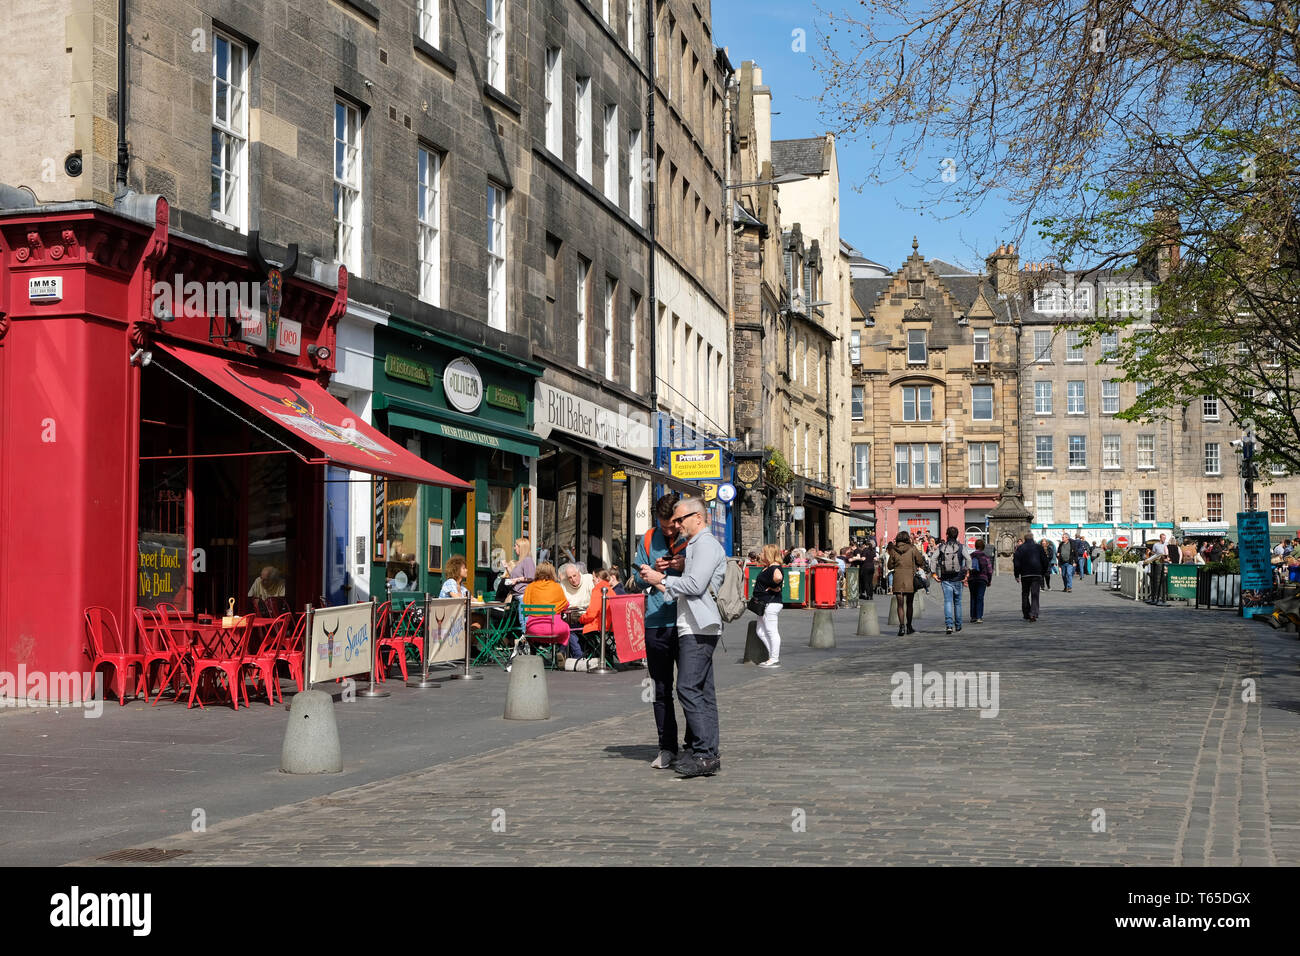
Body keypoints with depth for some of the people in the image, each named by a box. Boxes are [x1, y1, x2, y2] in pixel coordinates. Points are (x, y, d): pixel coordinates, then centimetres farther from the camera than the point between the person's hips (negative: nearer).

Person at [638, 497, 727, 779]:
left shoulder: (706, 544, -8)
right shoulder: (695, 545, 25)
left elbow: (696, 585, -18)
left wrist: (662, 579, -9)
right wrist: (663, 584, 15)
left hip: (699, 629, -11)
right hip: (693, 628, 11)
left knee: (689, 688, -15)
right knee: (703, 692, 9)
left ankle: (705, 753, -17)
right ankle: (709, 754, 10)